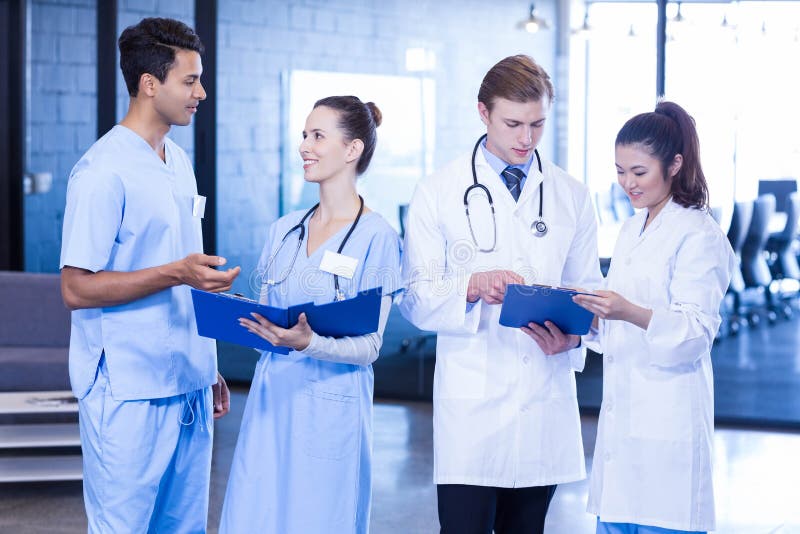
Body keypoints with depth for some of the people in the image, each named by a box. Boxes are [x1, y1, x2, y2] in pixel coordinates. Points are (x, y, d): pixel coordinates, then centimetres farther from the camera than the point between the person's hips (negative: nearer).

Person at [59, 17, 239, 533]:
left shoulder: (179, 163, 13)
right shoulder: (104, 171, -13)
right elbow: (77, 288, -16)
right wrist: (175, 274, -24)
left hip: (187, 388, 8)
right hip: (129, 394, -8)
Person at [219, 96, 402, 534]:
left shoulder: (375, 236, -7)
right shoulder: (284, 230, 12)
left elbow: (369, 346, -10)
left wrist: (307, 343, -26)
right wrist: (241, 317, -4)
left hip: (330, 408, -5)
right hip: (271, 398, 5)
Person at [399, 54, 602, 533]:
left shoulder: (573, 197, 10)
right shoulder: (438, 193, 2)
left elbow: (588, 288, 13)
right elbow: (416, 298, -1)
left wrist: (574, 334, -9)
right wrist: (473, 287, -21)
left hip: (546, 401, 3)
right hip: (471, 400, -3)